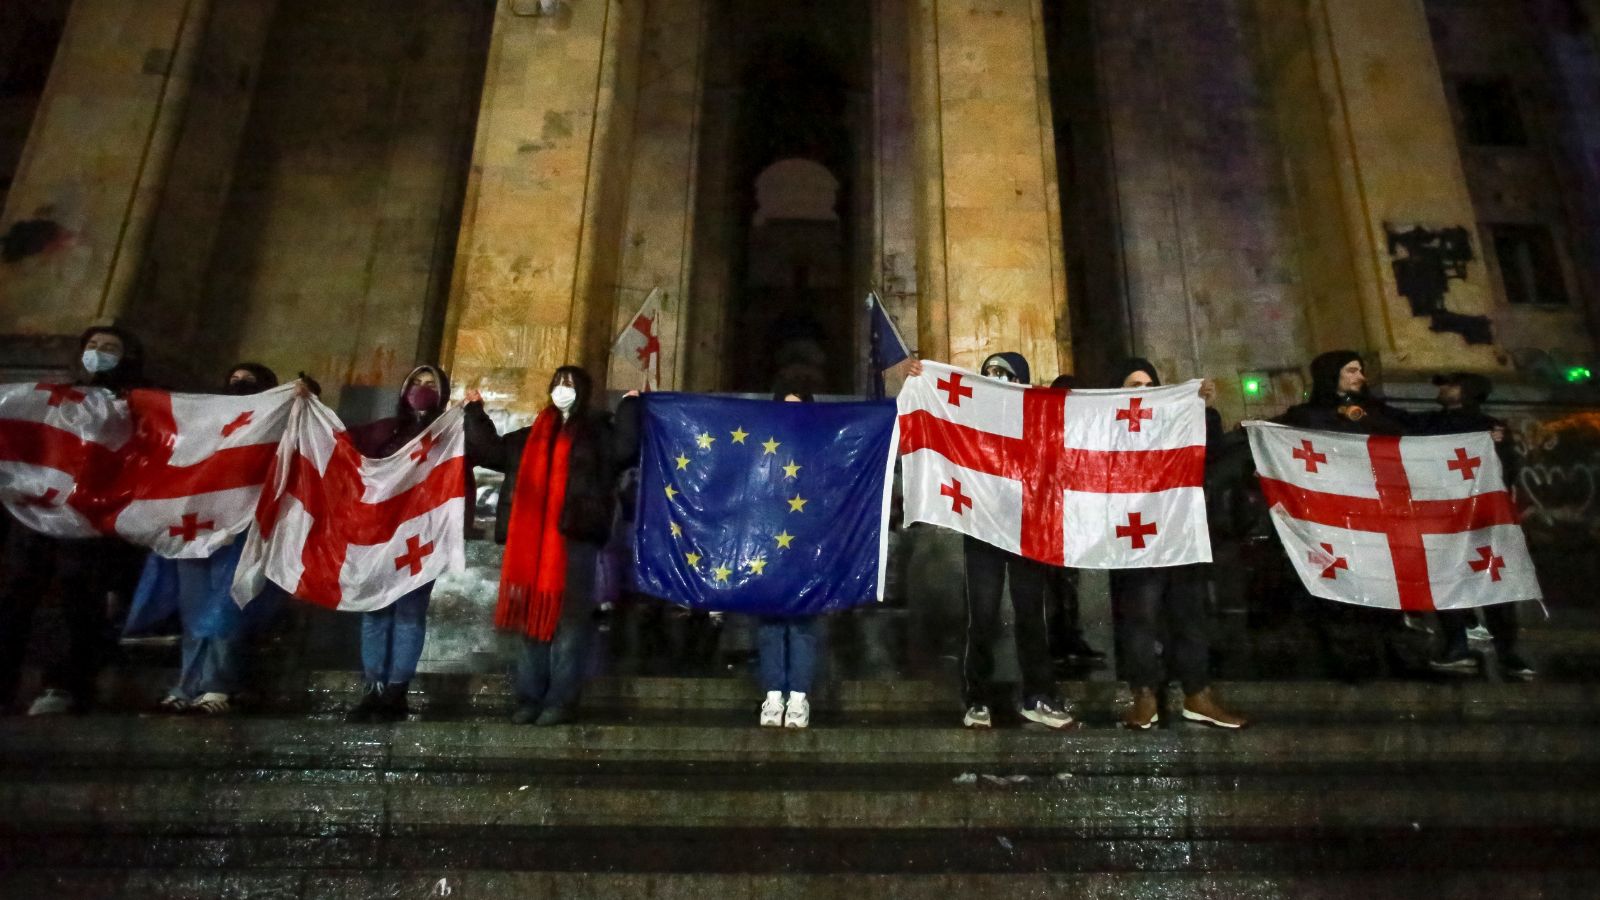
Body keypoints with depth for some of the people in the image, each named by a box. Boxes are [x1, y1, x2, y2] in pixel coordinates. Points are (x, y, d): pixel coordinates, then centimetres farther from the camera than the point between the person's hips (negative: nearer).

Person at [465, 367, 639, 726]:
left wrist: (628, 407, -10)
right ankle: (529, 698, 15)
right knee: (532, 616, 8)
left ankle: (561, 700, 1)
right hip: (531, 539, 6)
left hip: (575, 537, -5)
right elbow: (492, 450, 30)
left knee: (568, 617, -4)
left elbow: (625, 449, -11)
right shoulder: (534, 434, 22)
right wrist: (476, 412, 31)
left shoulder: (598, 431, 7)